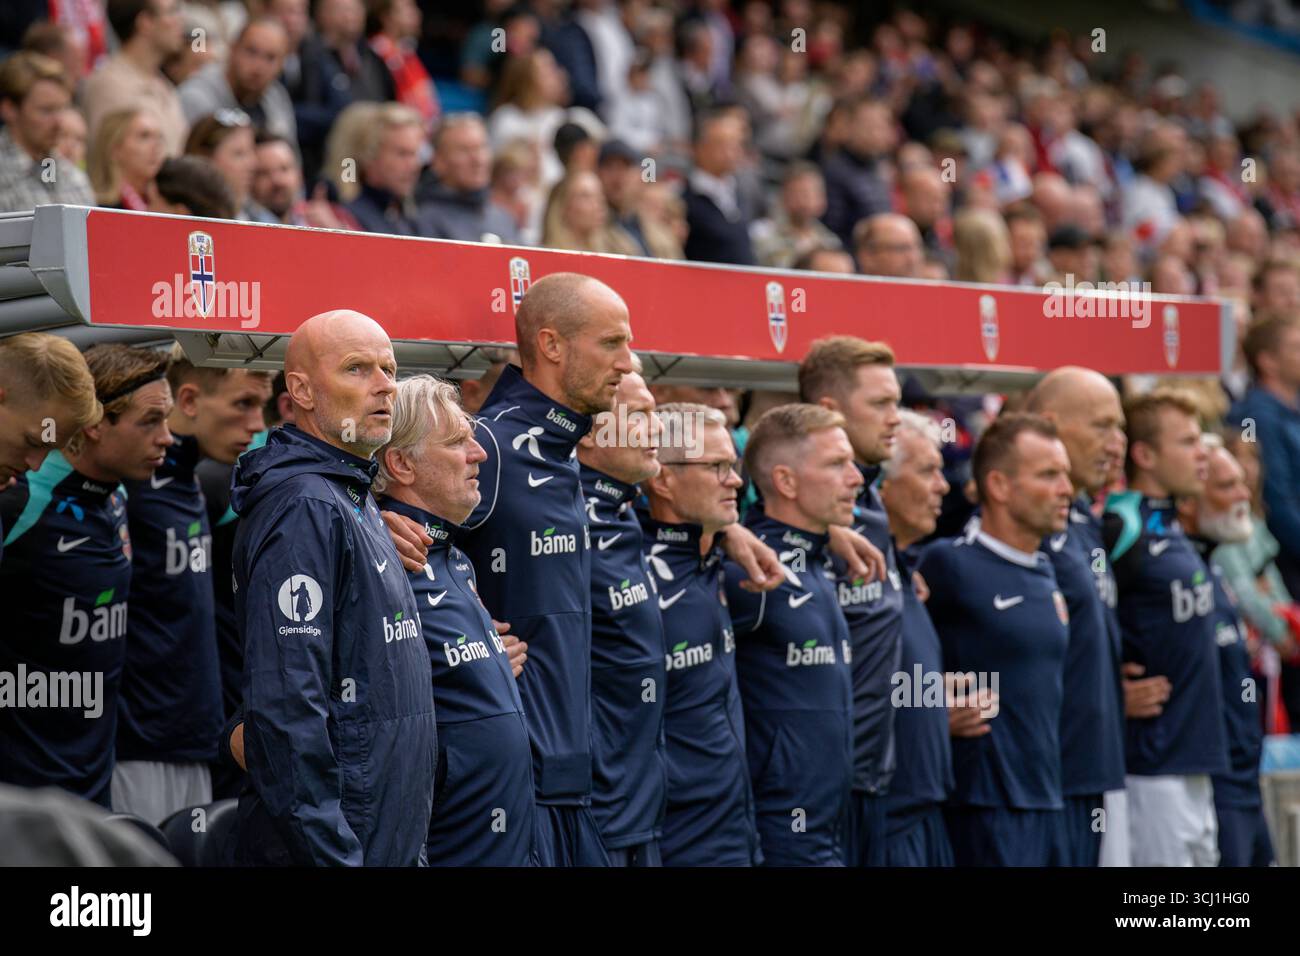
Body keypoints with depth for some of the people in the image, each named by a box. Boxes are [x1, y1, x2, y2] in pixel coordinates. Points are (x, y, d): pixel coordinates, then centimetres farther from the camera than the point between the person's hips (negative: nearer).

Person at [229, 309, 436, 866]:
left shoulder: (355, 505, 16)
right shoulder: (305, 507, -16)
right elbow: (286, 710, -23)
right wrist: (331, 854, -25)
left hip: (394, 842, 10)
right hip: (334, 845, -10)